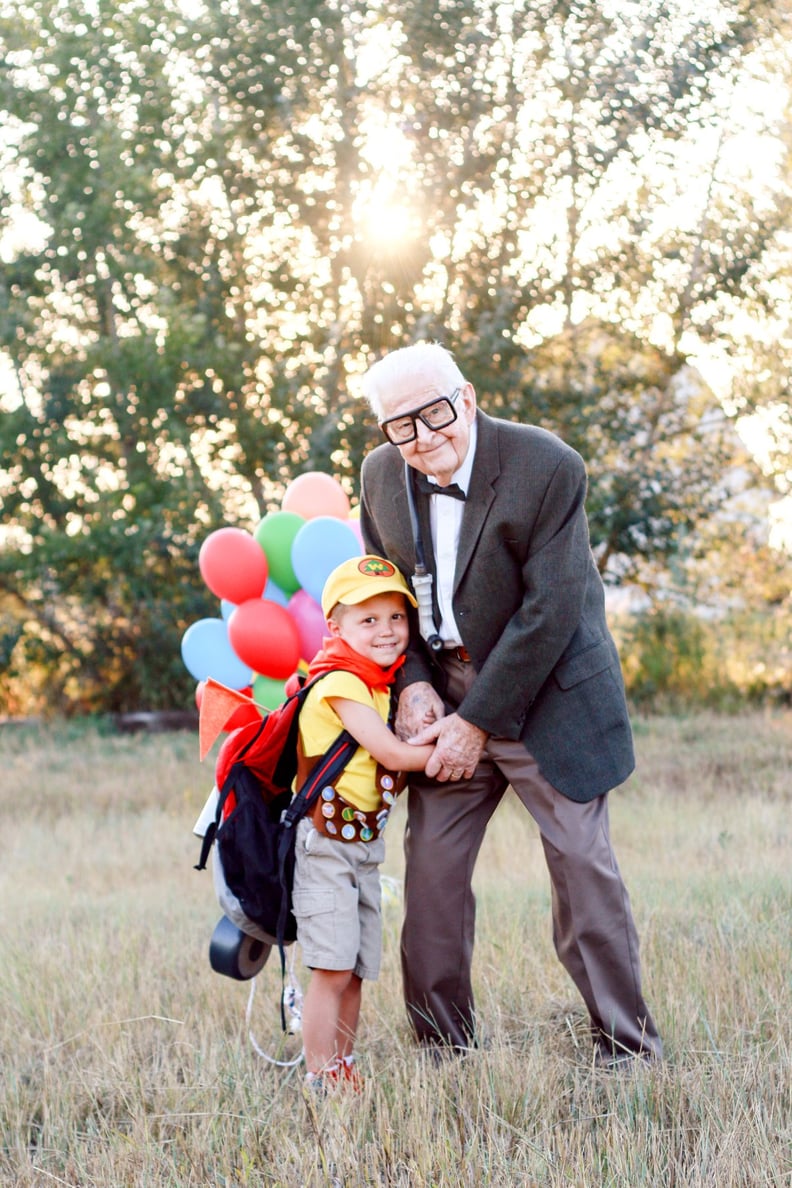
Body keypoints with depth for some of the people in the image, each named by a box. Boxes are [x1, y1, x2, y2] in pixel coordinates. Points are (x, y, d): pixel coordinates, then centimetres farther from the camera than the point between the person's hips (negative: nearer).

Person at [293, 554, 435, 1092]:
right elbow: (390, 753, -17)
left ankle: (343, 1072, 17)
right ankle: (321, 1080, -6)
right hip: (325, 842, -9)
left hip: (366, 845, 9)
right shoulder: (340, 684, -14)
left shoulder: (385, 686, 15)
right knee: (332, 971, -10)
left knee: (356, 972, 10)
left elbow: (399, 756, 10)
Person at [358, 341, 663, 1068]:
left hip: (547, 694, -5)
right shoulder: (383, 475, -1)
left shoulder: (547, 468, -19)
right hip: (443, 694, 5)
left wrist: (479, 721, -18)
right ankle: (444, 1051, 13)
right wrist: (411, 683, -7)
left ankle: (627, 1048, 5)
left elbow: (549, 611, -19)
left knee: (583, 865, -5)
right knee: (431, 868, 2)